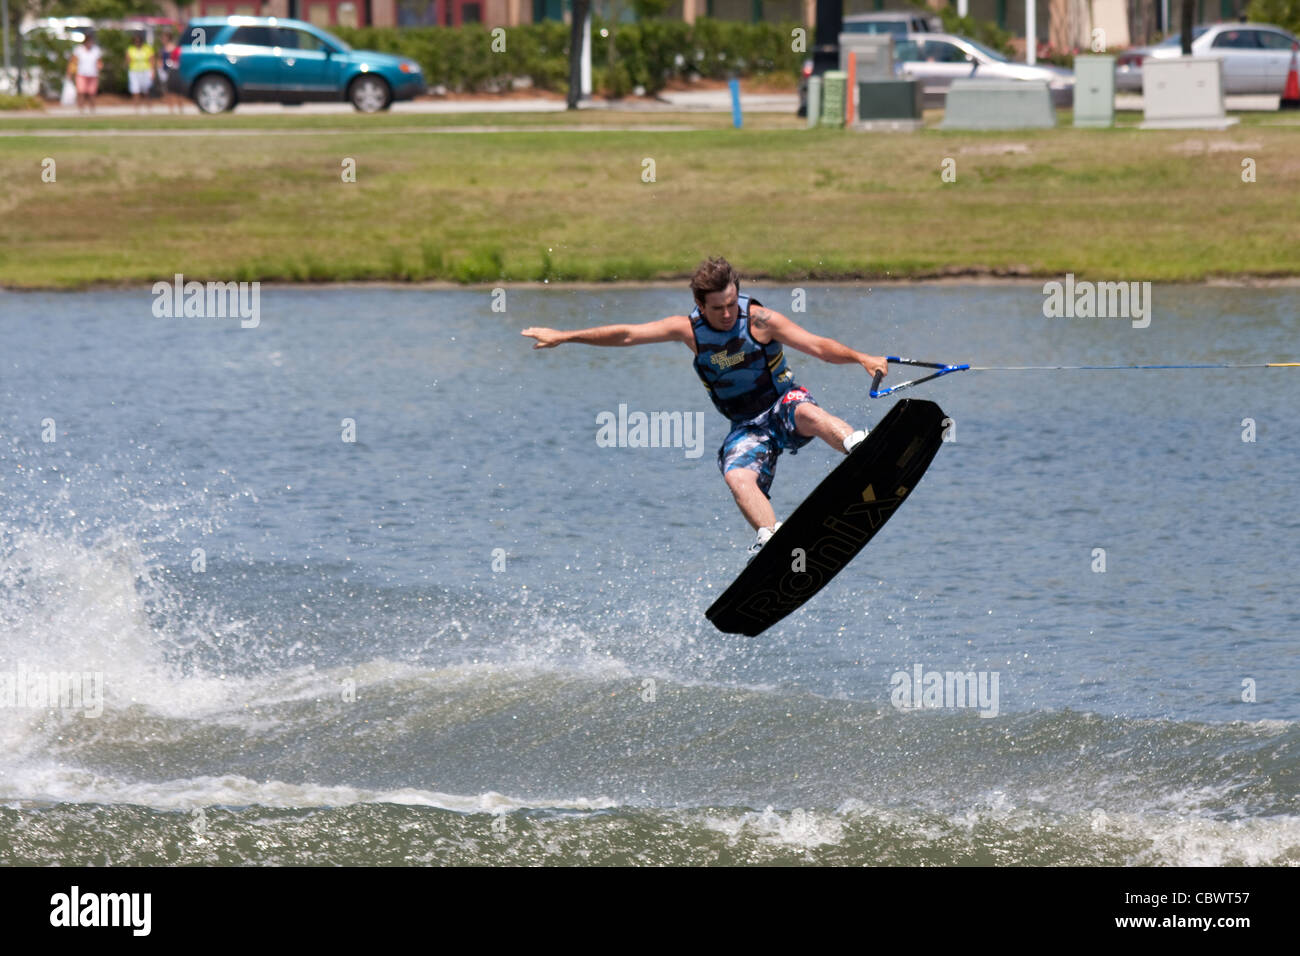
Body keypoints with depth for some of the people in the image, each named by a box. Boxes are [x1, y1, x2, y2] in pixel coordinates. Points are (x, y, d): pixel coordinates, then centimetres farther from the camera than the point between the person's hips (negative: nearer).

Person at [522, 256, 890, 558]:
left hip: (783, 405, -3)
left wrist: (862, 359, -34)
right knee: (739, 478, -29)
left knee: (807, 413, -39)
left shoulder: (759, 320, -13)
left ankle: (859, 445, -63)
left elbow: (818, 346, -18)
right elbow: (626, 334, 4)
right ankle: (770, 537, -49)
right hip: (746, 426, 3)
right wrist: (563, 337, 7)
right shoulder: (689, 329, -3)